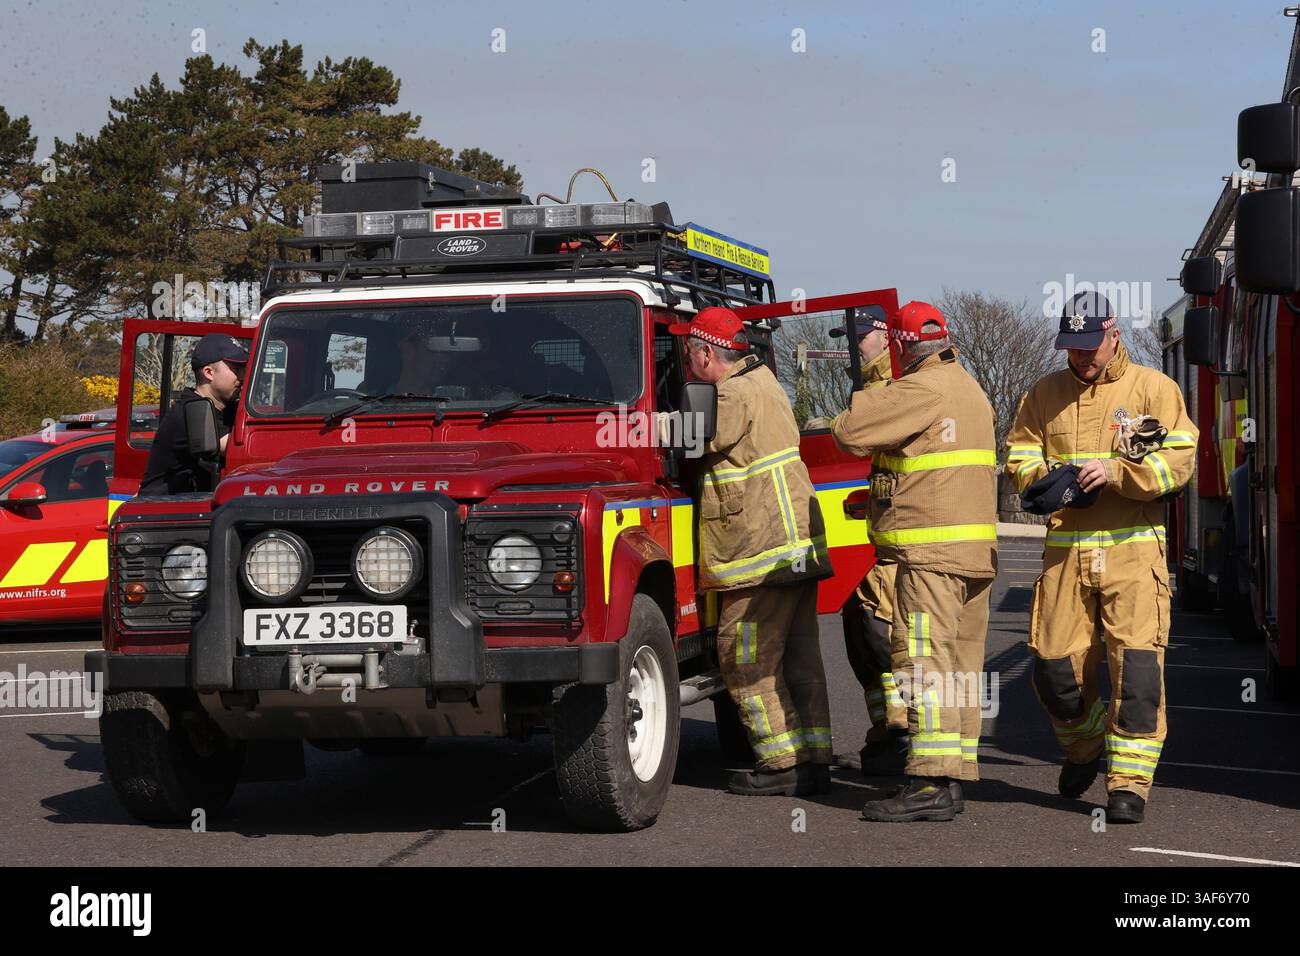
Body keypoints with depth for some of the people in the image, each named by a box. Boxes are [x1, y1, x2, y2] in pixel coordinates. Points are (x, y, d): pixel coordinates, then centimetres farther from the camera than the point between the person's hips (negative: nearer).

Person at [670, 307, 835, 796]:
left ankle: (783, 764, -1)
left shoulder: (734, 399, -17)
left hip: (762, 552, -10)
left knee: (746, 661, -3)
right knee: (797, 659, 12)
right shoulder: (761, 379, 14)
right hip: (798, 547, 10)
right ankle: (814, 761, 15)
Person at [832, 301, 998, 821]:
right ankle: (956, 774, 15)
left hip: (932, 550, -10)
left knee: (923, 660, -12)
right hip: (976, 545, 10)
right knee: (959, 663, 11)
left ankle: (931, 783, -17)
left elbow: (849, 431, -14)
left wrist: (867, 393, 6)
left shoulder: (922, 389, -12)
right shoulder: (969, 388, 20)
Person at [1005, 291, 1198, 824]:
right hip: (1065, 551, 3)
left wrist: (1114, 471, -19)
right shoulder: (1045, 394, 13)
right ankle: (1084, 746, 32)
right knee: (1055, 665, 3)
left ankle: (1129, 783, -6)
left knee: (1136, 665, -12)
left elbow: (1178, 461, -6)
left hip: (1133, 549, -3)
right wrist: (1048, 480, -10)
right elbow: (1019, 457, 11)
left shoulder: (1152, 388, 3)